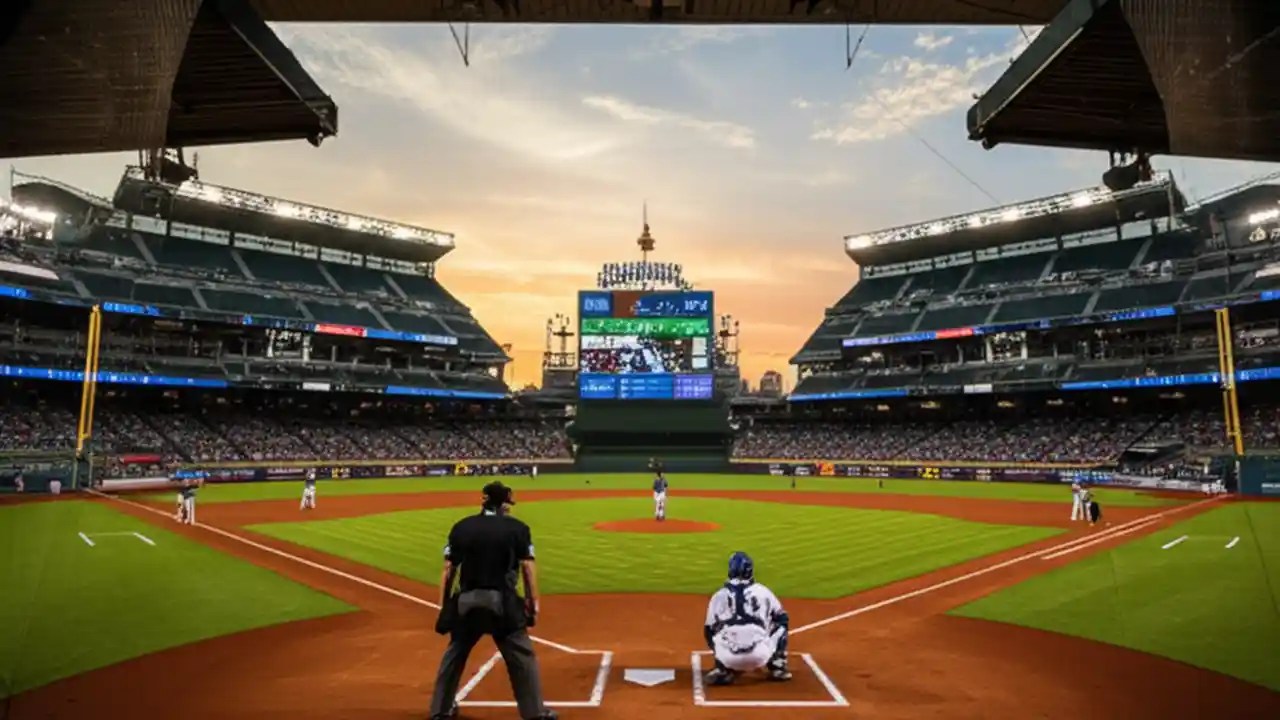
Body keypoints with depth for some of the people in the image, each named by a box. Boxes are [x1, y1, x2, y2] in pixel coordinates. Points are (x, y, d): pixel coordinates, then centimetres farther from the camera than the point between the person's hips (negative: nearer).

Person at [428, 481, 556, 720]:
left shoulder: (461, 527, 6)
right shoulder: (518, 528, 1)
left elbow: (448, 570, 5)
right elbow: (527, 568, -5)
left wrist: (444, 606, 10)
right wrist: (533, 602, -1)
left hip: (466, 601, 3)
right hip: (501, 601, -3)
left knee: (454, 655, 21)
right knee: (522, 658, 8)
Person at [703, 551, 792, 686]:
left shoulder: (719, 595, 11)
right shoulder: (763, 591, 11)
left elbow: (709, 632, 16)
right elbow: (782, 619, 23)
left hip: (729, 657, 0)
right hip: (760, 656, 0)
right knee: (781, 624, 25)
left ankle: (723, 670, 11)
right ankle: (777, 668, 19)